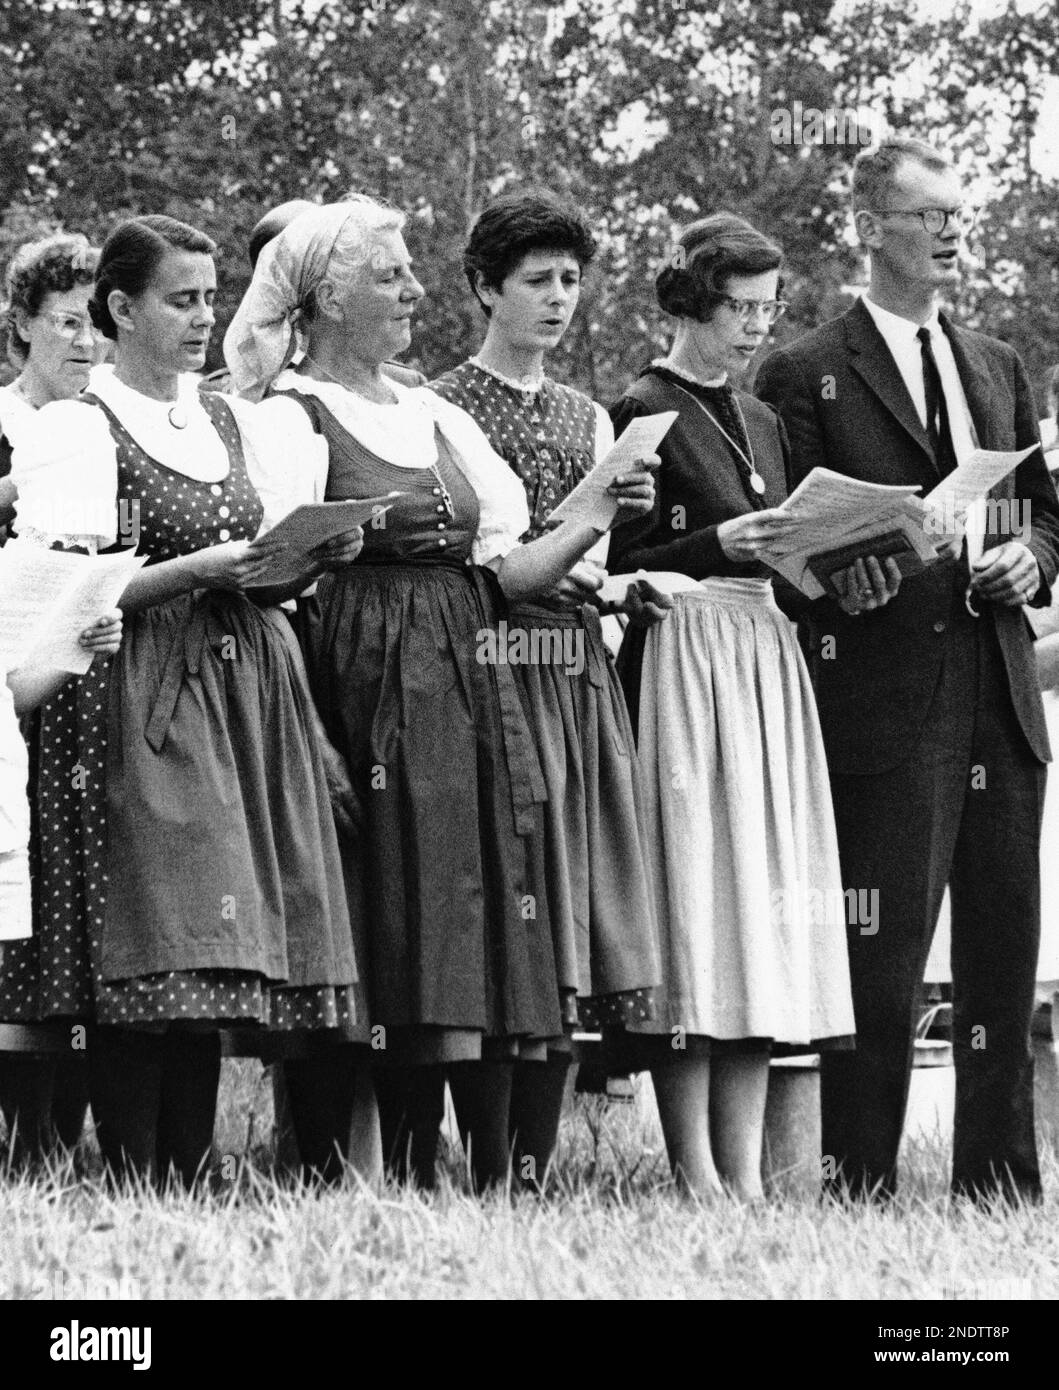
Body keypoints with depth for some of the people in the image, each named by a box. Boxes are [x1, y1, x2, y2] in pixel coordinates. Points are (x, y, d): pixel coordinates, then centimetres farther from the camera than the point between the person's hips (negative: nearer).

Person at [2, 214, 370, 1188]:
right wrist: (200, 570, -18)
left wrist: (319, 558, 1)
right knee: (146, 962, -12)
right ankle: (134, 1189, -10)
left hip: (244, 696, 6)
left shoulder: (238, 425, 17)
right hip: (135, 704, -6)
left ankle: (190, 1184, 2)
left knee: (203, 969, 1)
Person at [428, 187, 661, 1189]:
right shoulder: (437, 409, 2)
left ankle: (536, 1161, 3)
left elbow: (596, 557, 18)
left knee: (570, 922, 1)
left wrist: (603, 572, -3)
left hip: (579, 670, 6)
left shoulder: (590, 420, 19)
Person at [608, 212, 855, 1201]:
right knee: (695, 898, -9)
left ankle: (744, 1171, 3)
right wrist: (718, 545, -19)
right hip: (681, 663, -7)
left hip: (768, 664, 8)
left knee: (766, 905, 2)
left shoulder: (762, 424, 19)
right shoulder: (643, 412, -4)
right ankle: (695, 1175, -7)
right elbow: (614, 565, -8)